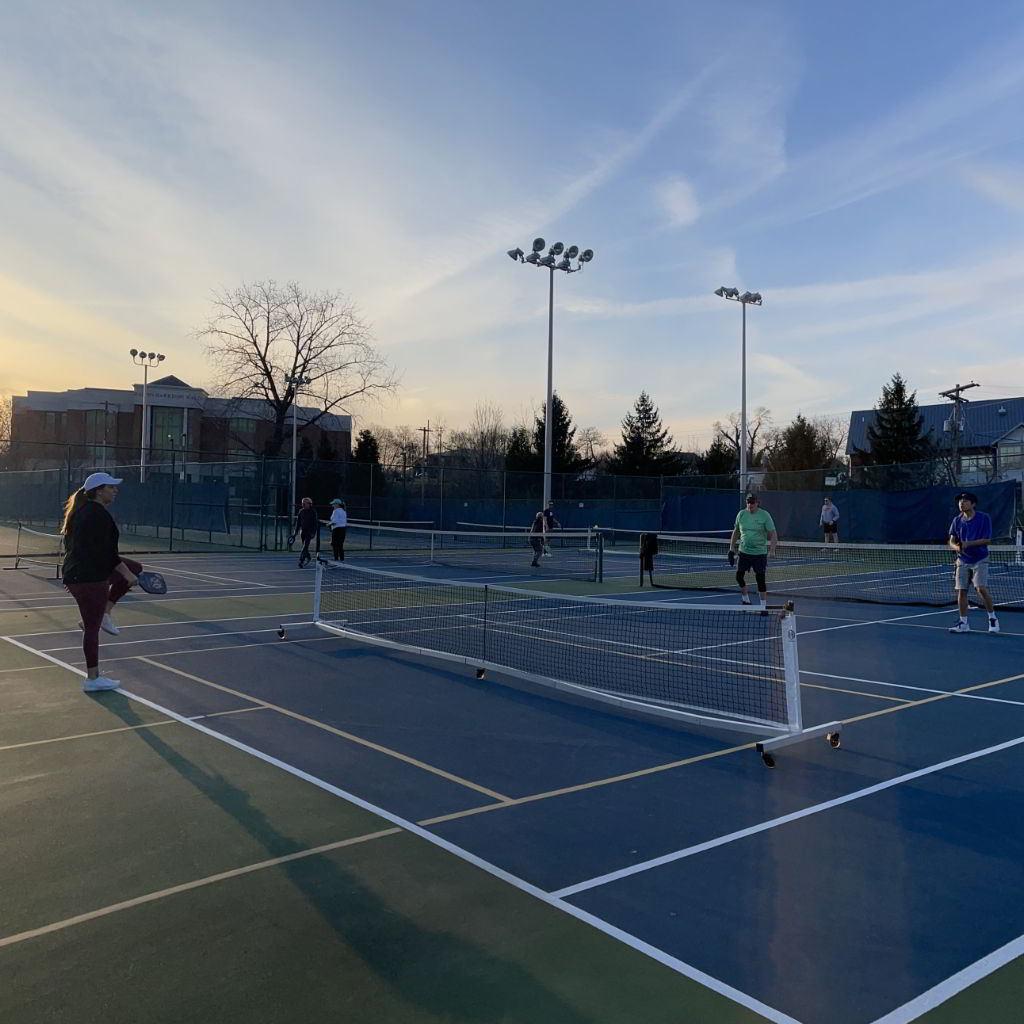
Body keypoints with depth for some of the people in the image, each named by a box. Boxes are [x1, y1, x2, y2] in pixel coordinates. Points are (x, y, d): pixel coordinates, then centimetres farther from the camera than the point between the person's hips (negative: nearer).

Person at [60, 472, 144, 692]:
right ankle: (93, 679, 5)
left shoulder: (80, 510, 13)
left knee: (134, 567, 18)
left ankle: (105, 614, 12)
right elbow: (105, 551, -22)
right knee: (92, 626, -2)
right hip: (91, 577, -10)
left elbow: (71, 545, 21)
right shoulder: (99, 514, -17)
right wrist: (126, 574, -16)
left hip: (75, 573, 10)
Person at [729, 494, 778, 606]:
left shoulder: (765, 515, -8)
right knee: (739, 576, 4)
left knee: (760, 579, -3)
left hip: (760, 553, -4)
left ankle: (763, 605, 8)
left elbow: (773, 534, -9)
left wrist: (772, 551, -21)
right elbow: (736, 532, 14)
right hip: (744, 551, 4)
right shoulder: (741, 514, 2)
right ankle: (745, 600, 24)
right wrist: (731, 548, 10)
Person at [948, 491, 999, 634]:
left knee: (981, 588, -15)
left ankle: (993, 618, 4)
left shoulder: (984, 518, -6)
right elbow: (952, 542, 5)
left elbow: (987, 540, -11)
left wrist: (968, 544, -21)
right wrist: (957, 547, -18)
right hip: (963, 561, 4)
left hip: (980, 560, -4)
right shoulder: (957, 520, 5)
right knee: (961, 591, 1)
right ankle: (963, 623, 10)